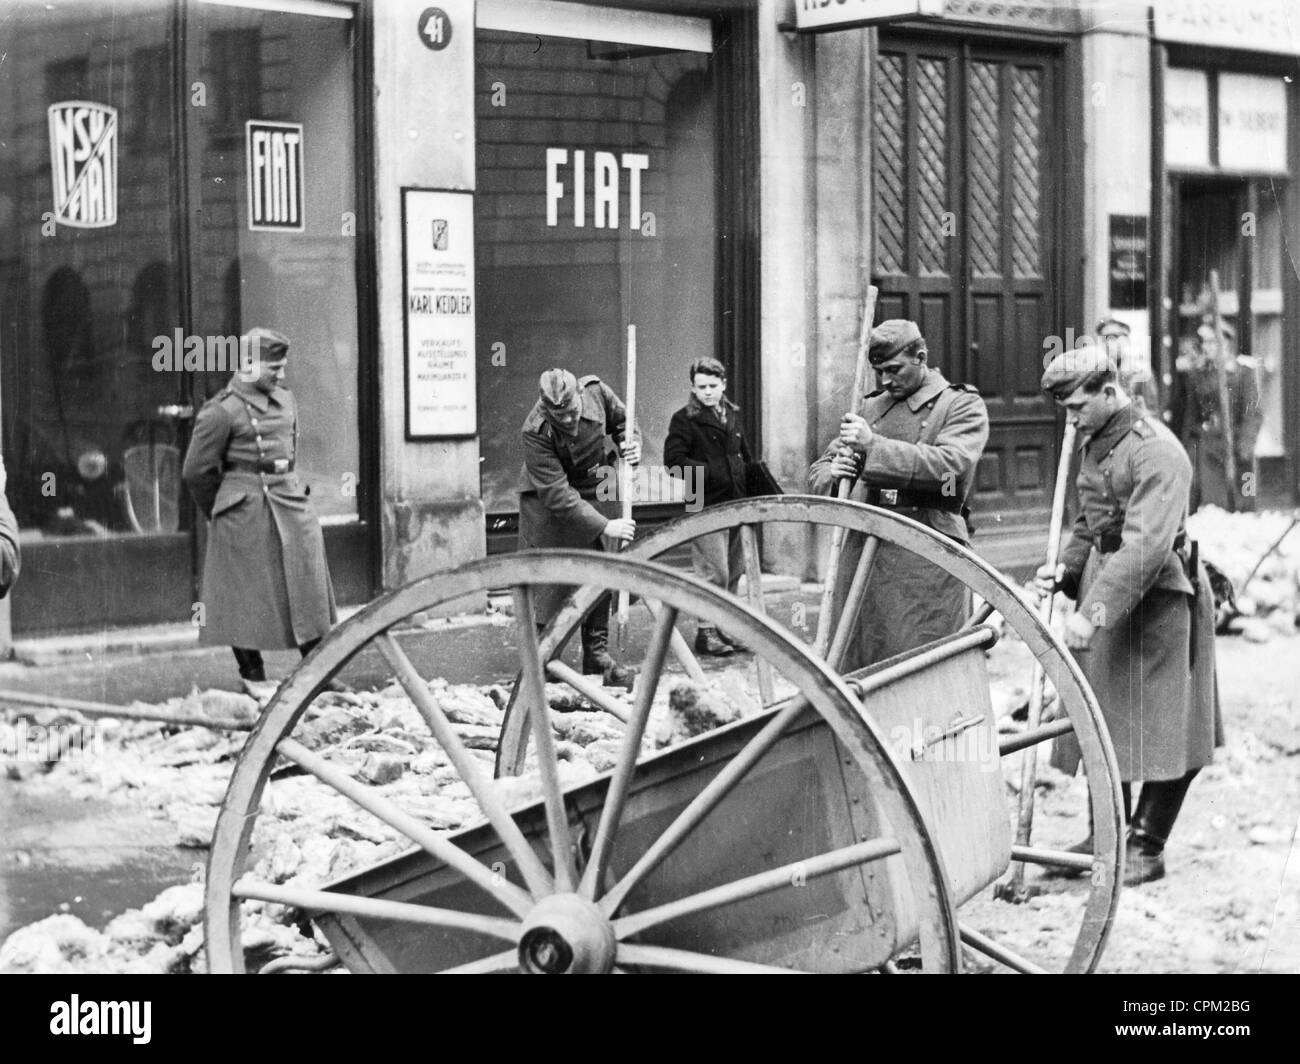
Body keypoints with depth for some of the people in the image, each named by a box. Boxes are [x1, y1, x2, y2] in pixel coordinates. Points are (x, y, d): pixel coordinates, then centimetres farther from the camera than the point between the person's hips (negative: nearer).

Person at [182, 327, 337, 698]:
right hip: (245, 516, -6)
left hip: (290, 505, 7)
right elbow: (197, 471, -7)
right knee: (247, 596, 2)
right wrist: (220, 513, 3)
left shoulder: (285, 399, 10)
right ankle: (253, 677, 13)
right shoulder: (221, 411, -12)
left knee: (308, 588, 6)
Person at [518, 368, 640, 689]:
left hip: (594, 489, 4)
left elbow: (621, 420, 5)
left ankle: (597, 655, 12)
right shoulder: (535, 431, -31)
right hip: (546, 499, -4)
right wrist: (604, 526, -32)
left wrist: (630, 443, -17)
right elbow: (558, 494, -31)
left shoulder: (596, 391, -19)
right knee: (546, 579, -6)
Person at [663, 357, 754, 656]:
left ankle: (725, 628, 21)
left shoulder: (732, 415, 17)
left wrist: (750, 493, 14)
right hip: (707, 507, -7)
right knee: (714, 573, -9)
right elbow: (674, 461, -13)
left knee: (734, 572, 11)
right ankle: (706, 631, 1)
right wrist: (710, 472, -23)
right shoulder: (685, 419, -5)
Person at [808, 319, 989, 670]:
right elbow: (817, 473, 19)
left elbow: (952, 466, -16)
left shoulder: (962, 404, 3)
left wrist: (874, 446, -20)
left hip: (926, 562, -5)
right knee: (857, 667, 5)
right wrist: (832, 473, -7)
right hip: (863, 551, 5)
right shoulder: (871, 407, 18)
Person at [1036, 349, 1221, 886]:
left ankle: (1147, 847, 8)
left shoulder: (1157, 452, -20)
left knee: (1158, 726, 0)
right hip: (1105, 589, 9)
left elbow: (1146, 544, -30)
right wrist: (1066, 568, 2)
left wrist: (1093, 610, -34)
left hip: (1157, 595, -9)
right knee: (1100, 716, 13)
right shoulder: (1095, 444, 10)